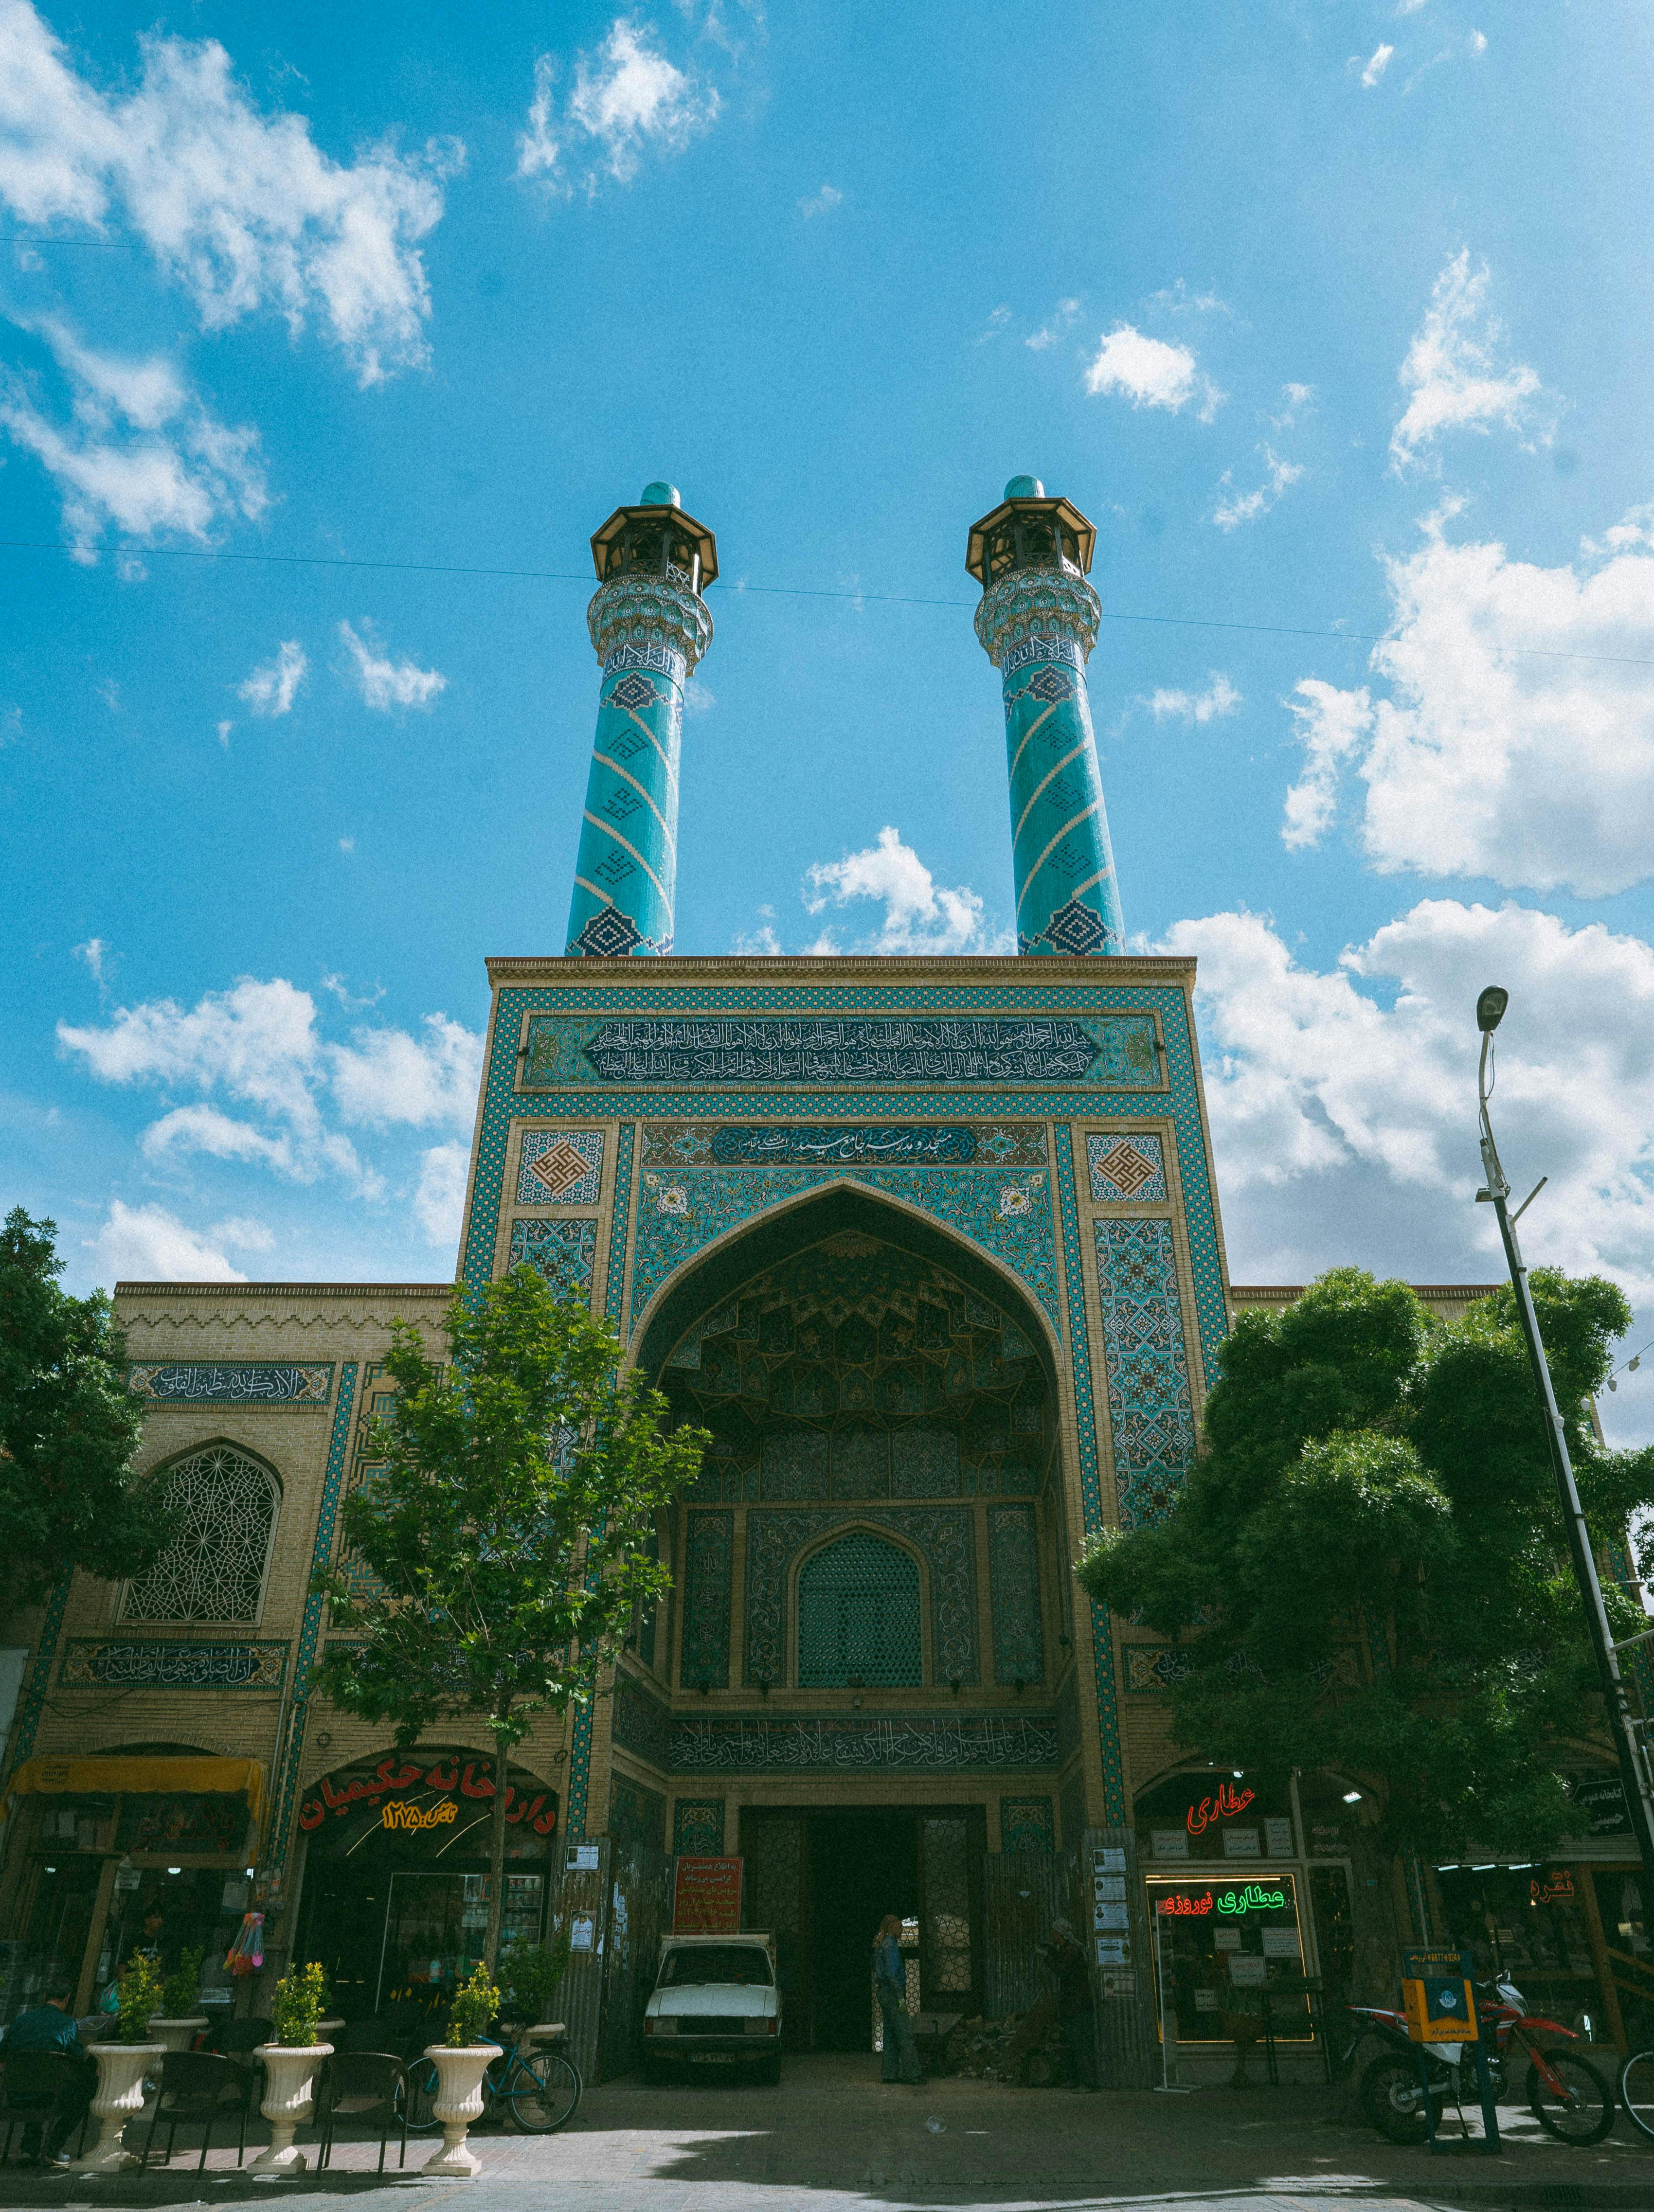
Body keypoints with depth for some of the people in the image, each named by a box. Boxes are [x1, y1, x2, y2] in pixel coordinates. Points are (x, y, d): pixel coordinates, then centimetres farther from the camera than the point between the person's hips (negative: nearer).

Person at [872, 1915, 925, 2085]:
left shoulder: (880, 1945, 15)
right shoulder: (891, 1945, -15)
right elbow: (892, 1974, -21)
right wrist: (901, 1997, -19)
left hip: (883, 1992, 10)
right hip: (892, 1993, -10)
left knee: (891, 2033, 12)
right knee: (905, 2033, -7)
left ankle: (889, 2073, 13)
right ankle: (912, 2073, -8)